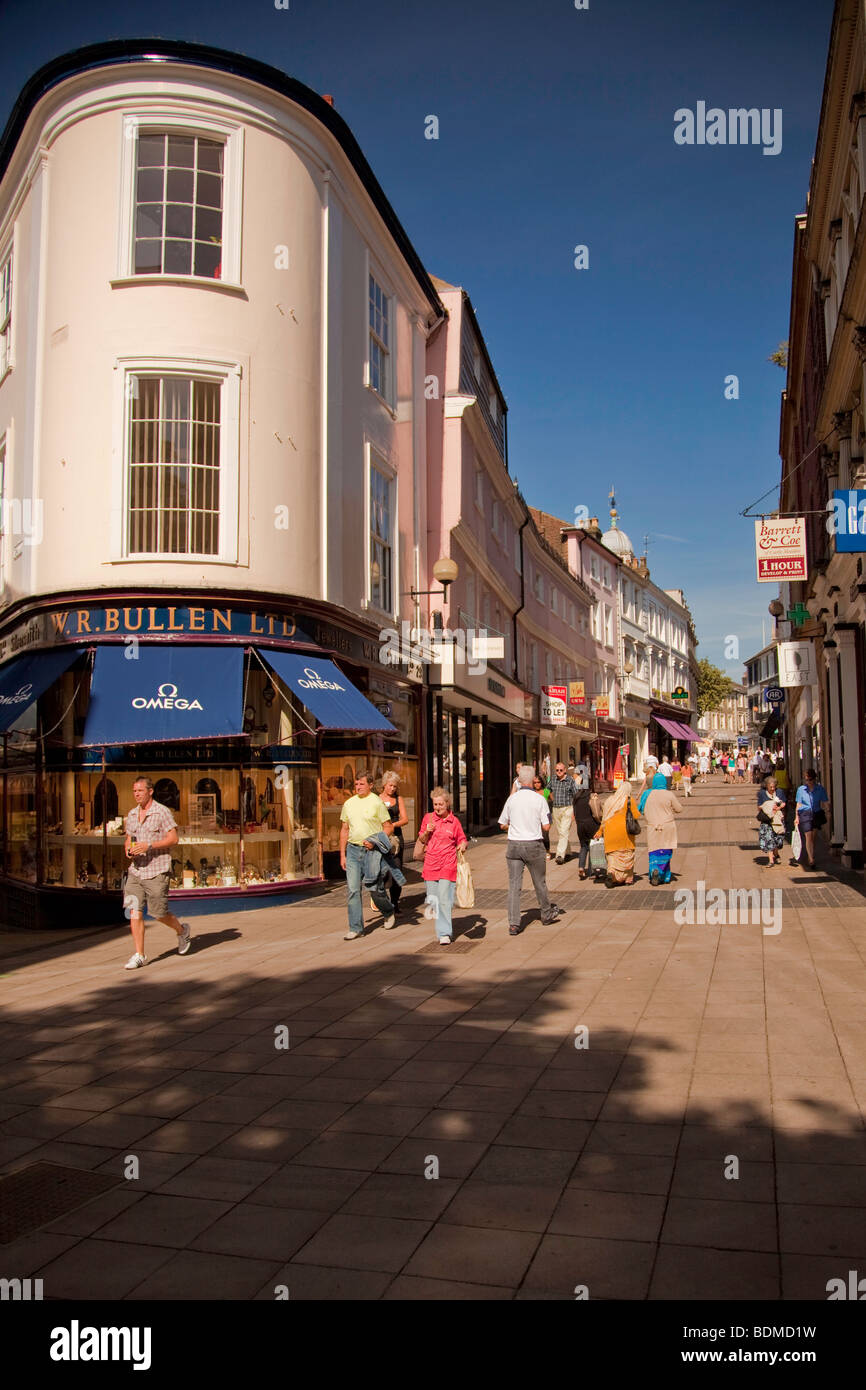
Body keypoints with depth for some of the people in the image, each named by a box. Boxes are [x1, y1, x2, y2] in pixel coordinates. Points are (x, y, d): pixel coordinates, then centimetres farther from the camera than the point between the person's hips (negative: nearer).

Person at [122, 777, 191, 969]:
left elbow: (173, 838, -10)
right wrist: (128, 849, -1)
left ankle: (182, 931, 28)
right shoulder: (132, 814, 13)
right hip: (135, 870, 5)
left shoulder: (162, 812, -7)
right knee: (134, 911, -4)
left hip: (156, 871, -5)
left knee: (159, 913, -1)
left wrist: (149, 846, -20)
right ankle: (139, 955, 1)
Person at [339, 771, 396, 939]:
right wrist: (342, 855, 11)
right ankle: (356, 928, 5)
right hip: (353, 850, 4)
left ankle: (389, 913, 29)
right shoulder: (348, 804, 10)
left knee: (375, 888, 0)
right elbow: (344, 830, 15)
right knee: (353, 890, -1)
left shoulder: (377, 802, -4)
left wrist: (375, 842, -16)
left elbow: (388, 827, -2)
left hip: (371, 850, -4)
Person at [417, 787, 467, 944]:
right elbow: (421, 840, 14)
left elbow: (462, 840, 12)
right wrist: (427, 832, -6)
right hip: (430, 865, 3)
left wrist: (462, 846, -10)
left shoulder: (454, 821, 0)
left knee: (444, 900, -11)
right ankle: (444, 928, 25)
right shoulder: (428, 818, 6)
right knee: (433, 901, 7)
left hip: (448, 866, -3)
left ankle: (444, 934, -8)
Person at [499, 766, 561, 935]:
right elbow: (546, 826, -7)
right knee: (539, 883, 16)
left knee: (514, 885, 2)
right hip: (534, 845, -1)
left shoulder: (512, 799, -1)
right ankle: (546, 914, 34)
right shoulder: (539, 799, -7)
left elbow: (502, 825, 5)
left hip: (514, 845, 1)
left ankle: (513, 924, -3)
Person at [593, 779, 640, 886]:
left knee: (613, 853, 6)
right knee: (627, 853, 11)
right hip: (624, 829, -3)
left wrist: (600, 831, 17)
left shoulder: (610, 799, 9)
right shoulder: (630, 800, -3)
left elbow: (604, 817, 11)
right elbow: (635, 816, -7)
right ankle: (628, 878, 16)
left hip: (610, 829, 3)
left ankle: (611, 873, -18)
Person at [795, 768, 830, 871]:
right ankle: (811, 859, -11)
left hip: (816, 814, 1)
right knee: (808, 836, -10)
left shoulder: (820, 789, 2)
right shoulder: (801, 789, 1)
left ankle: (811, 857, 22)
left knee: (813, 837, 7)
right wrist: (796, 817, 2)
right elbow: (798, 804, 5)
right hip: (805, 814, -1)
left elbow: (826, 802, 2)